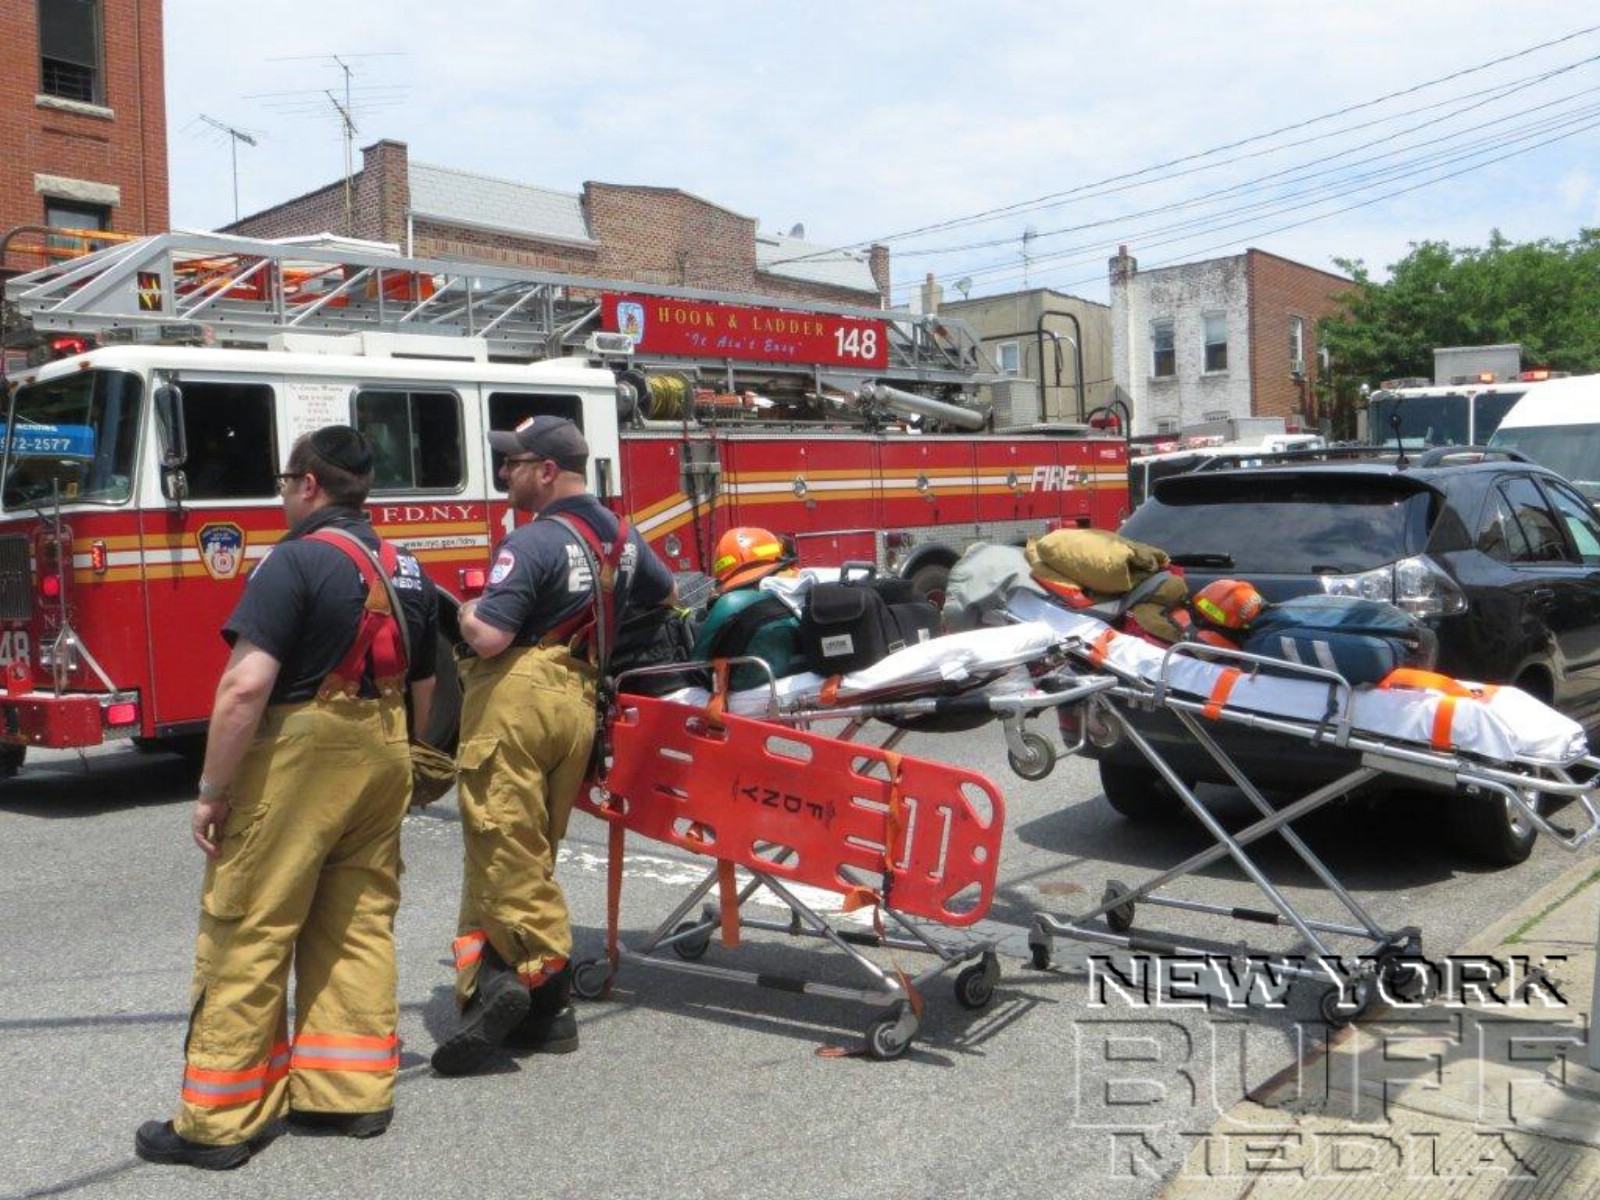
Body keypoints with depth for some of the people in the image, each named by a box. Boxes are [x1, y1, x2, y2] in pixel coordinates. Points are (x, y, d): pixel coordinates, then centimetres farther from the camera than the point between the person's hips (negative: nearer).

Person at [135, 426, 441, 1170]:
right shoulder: (407, 570, 10)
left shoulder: (296, 561, -14)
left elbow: (246, 688, -21)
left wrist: (211, 791, -14)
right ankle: (352, 1093, 21)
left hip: (297, 758, -8)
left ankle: (218, 1121, 9)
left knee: (247, 935, 2)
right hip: (381, 761, 8)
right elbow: (423, 687, 16)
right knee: (358, 926, 14)